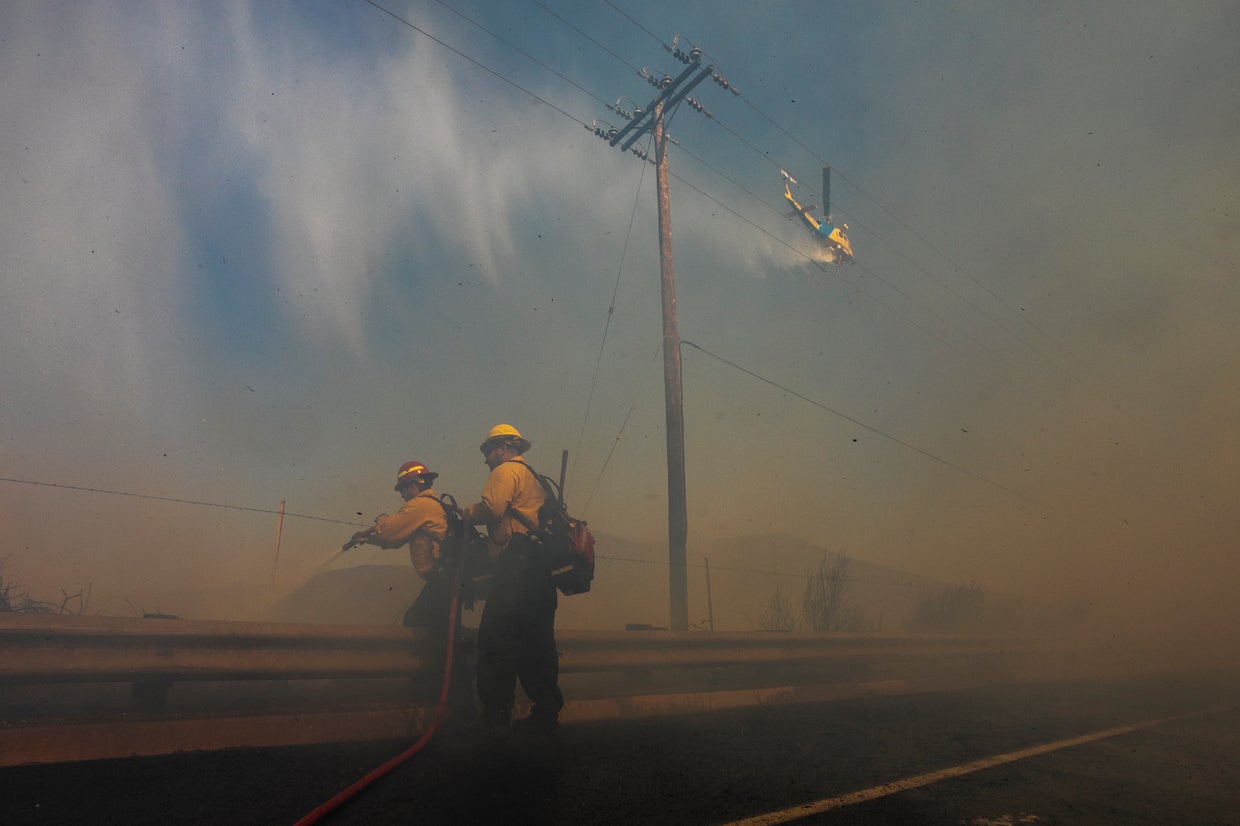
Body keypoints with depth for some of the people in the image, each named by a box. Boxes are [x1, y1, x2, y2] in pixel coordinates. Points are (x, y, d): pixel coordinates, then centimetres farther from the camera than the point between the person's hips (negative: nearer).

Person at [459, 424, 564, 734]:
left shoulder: (506, 470, 2)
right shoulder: (532, 477, 30)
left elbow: (490, 508, -14)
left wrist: (464, 514, 4)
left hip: (518, 562, -9)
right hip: (542, 564, 10)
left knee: (495, 636, -6)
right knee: (536, 640, 10)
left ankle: (495, 716, -5)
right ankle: (546, 713, 14)